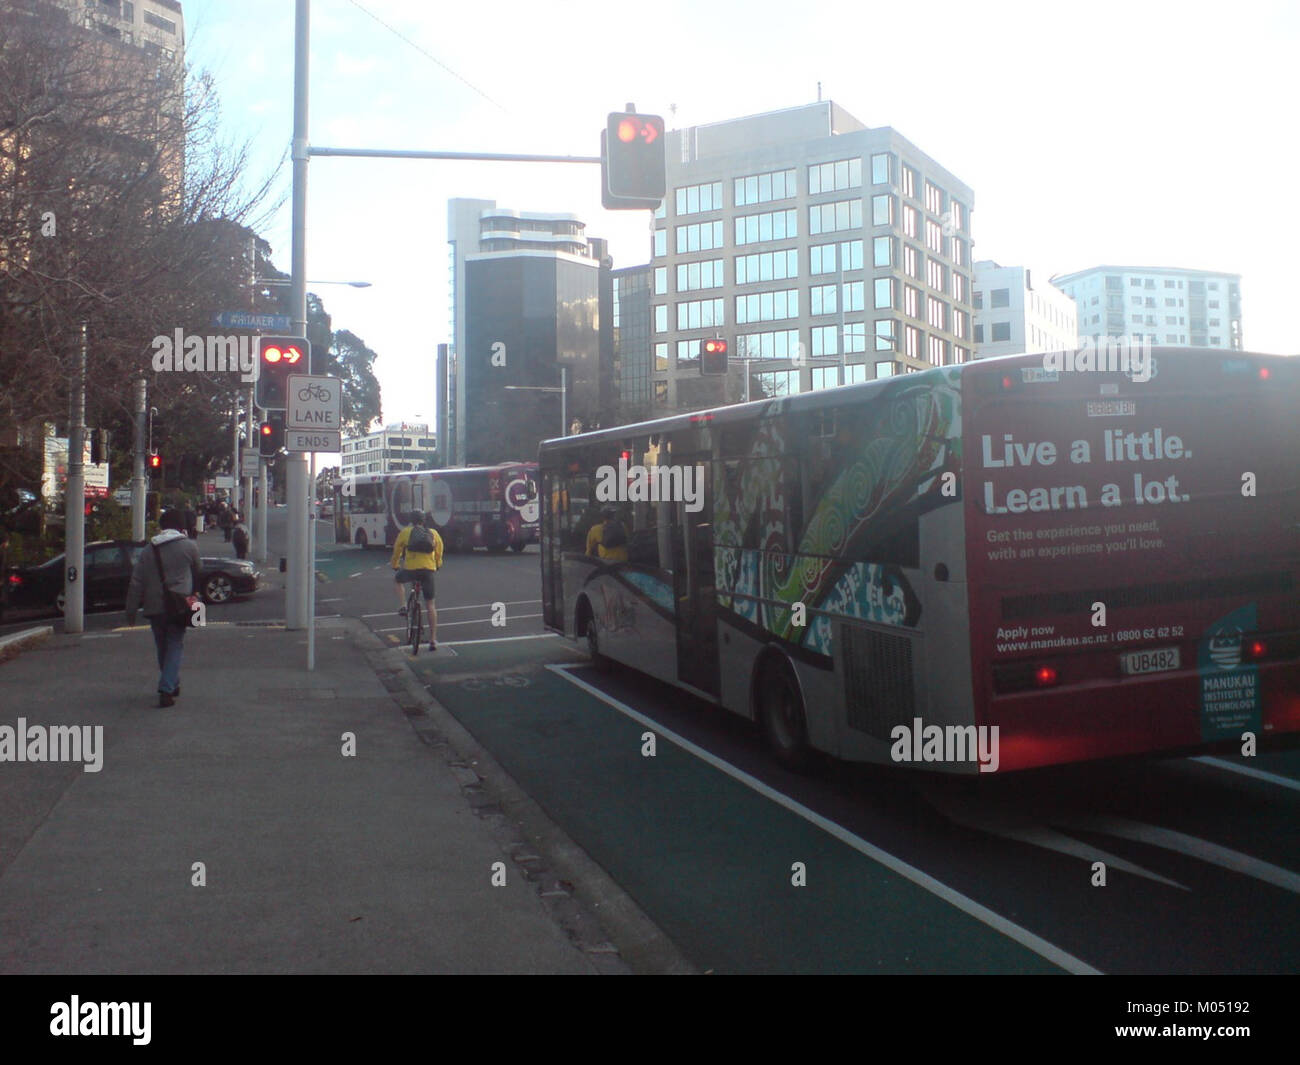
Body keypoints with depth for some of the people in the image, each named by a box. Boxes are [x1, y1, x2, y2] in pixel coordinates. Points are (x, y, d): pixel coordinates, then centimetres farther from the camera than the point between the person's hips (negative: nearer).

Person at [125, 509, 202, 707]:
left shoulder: (149, 549, 6)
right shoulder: (189, 547, -2)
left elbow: (136, 583, 4)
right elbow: (197, 576, 11)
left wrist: (131, 610, 7)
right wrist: (194, 596, 28)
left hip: (154, 607, 3)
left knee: (162, 647, 16)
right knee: (175, 646, 0)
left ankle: (172, 685, 27)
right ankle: (167, 689, -13)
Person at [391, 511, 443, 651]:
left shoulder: (406, 532, 7)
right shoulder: (433, 533, 12)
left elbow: (396, 550, 16)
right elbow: (439, 551, 24)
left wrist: (395, 565, 34)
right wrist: (438, 564, 44)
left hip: (411, 569, -2)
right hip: (428, 571, 2)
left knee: (397, 581, 34)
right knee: (430, 606, 8)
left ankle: (403, 606, 14)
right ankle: (433, 640, 5)